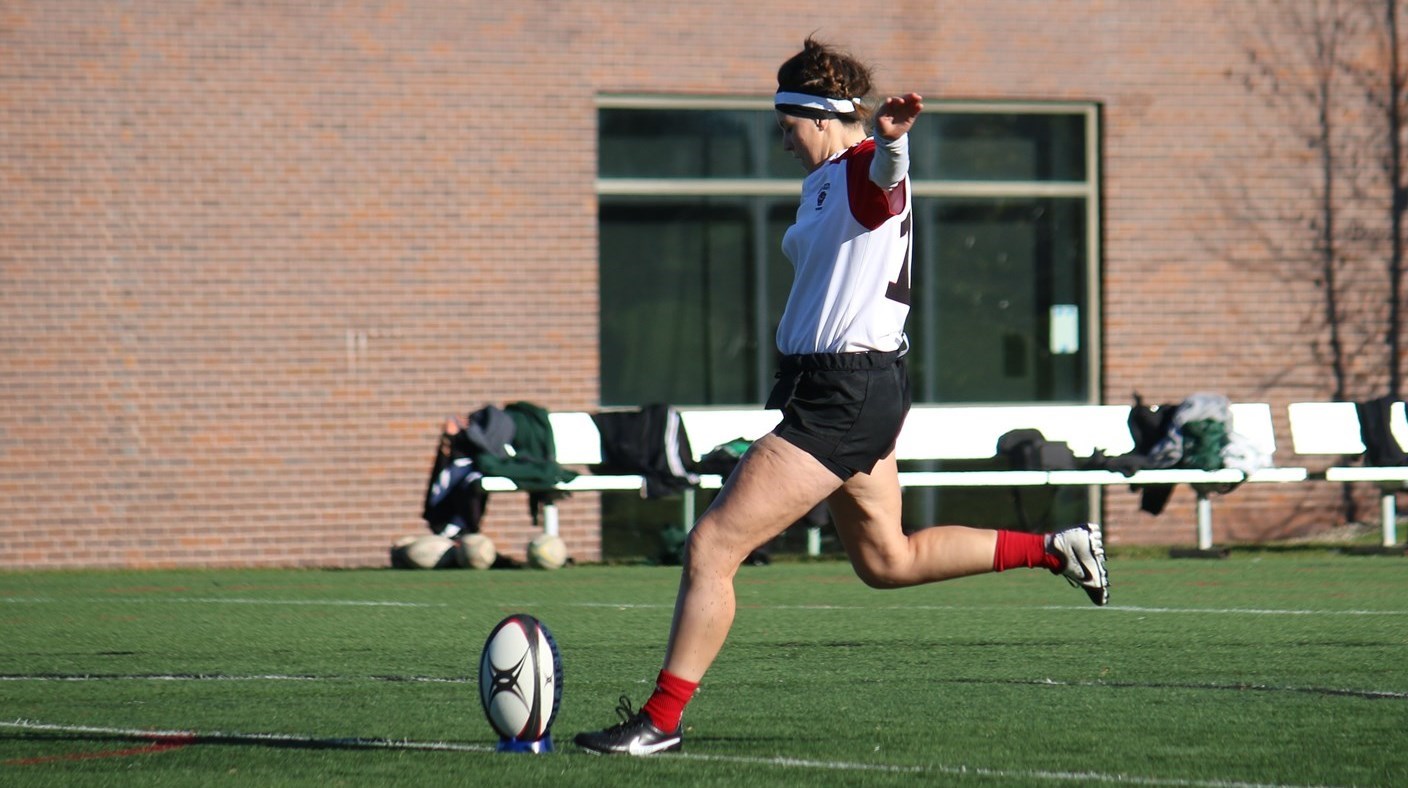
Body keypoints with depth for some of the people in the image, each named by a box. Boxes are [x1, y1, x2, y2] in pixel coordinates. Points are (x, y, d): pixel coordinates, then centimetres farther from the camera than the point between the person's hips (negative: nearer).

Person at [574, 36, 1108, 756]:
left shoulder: (864, 172, -15)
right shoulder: (820, 185, 16)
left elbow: (885, 172, -41)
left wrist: (890, 138, -61)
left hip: (844, 397, -11)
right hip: (856, 394, 11)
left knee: (711, 545, -10)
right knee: (886, 560, 22)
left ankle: (661, 719, -6)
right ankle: (1053, 550, 27)